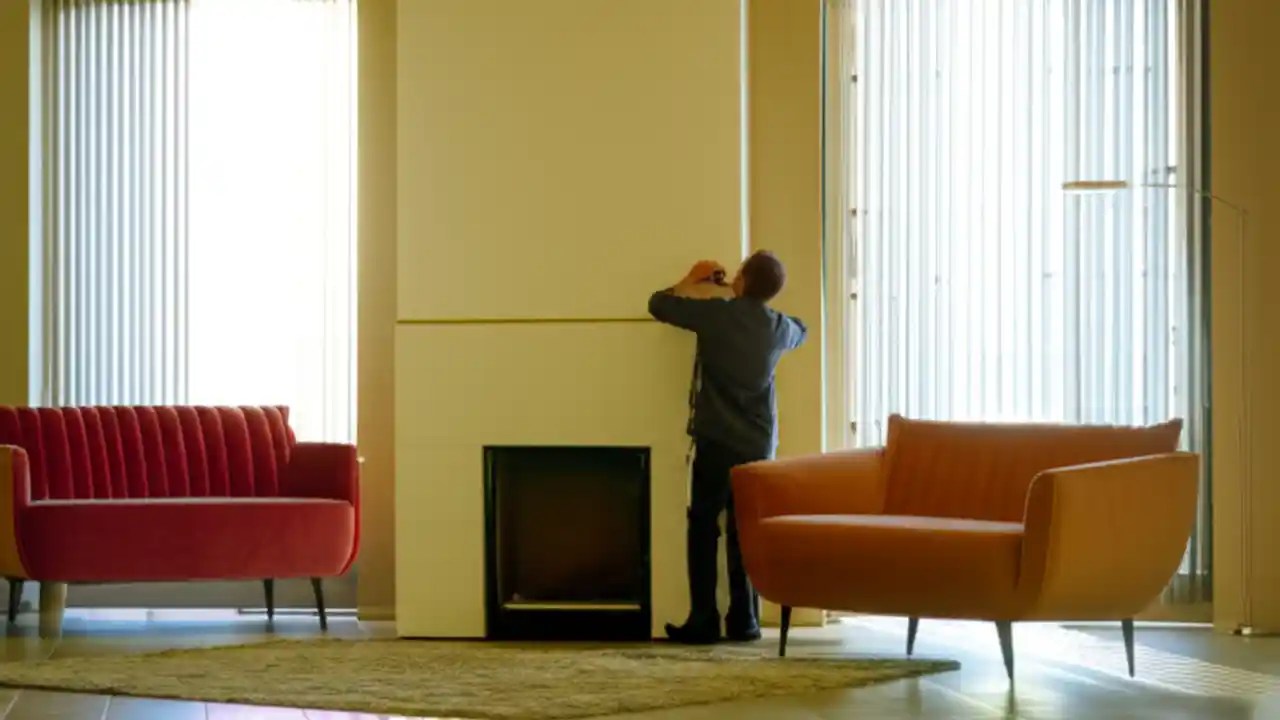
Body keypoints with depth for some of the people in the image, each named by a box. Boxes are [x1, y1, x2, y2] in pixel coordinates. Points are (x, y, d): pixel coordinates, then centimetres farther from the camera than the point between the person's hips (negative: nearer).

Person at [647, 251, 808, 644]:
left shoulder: (715, 313, -8)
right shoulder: (780, 327, 5)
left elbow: (659, 304, 3)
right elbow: (802, 330, 30)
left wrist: (692, 279, 19)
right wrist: (759, 302, 32)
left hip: (717, 440, -4)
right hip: (759, 445, 4)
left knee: (703, 528, 2)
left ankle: (704, 622, -3)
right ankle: (743, 620, 8)